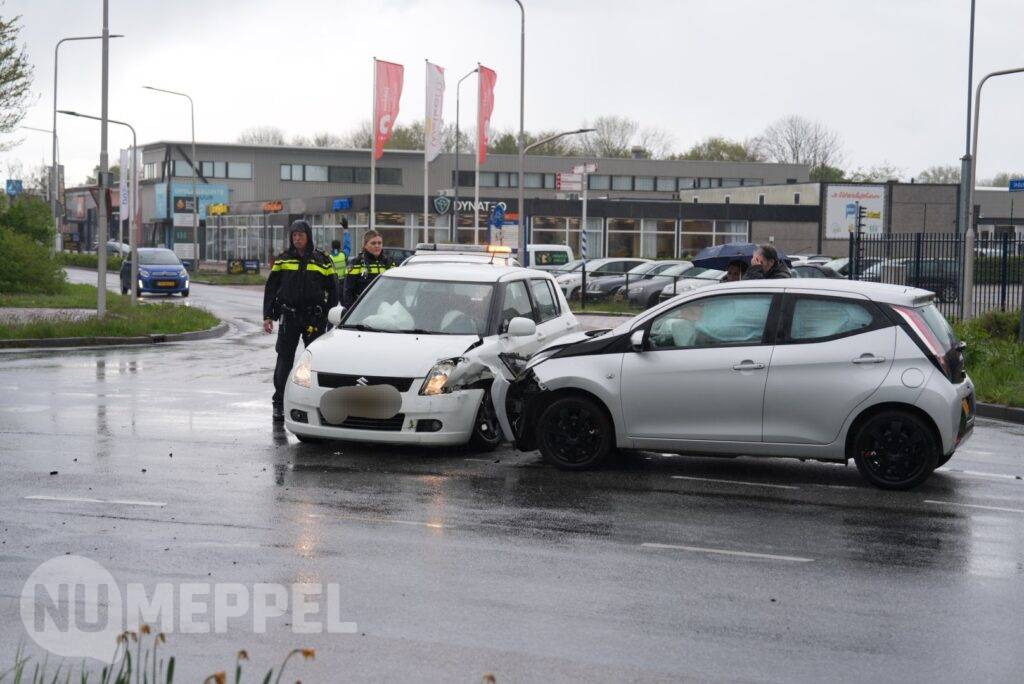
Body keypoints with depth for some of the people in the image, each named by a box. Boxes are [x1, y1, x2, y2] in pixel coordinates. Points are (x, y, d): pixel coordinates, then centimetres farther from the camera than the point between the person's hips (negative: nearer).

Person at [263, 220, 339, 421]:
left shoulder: (323, 261, 4)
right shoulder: (283, 260, 6)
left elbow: (333, 291, 8)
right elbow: (270, 289, 9)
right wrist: (268, 316, 1)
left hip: (314, 319, 0)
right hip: (289, 317, 0)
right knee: (284, 360, 0)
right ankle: (279, 403, 6)